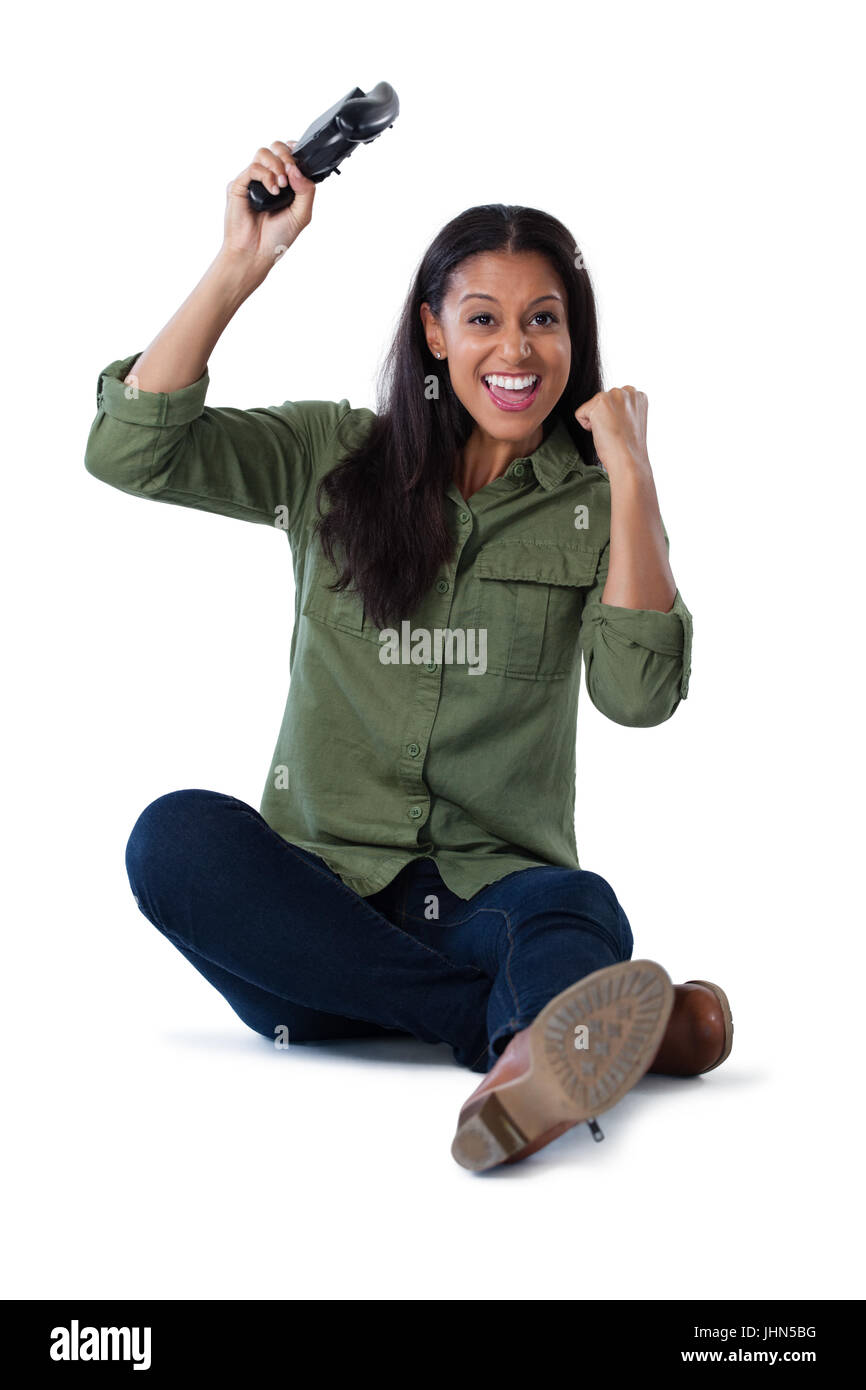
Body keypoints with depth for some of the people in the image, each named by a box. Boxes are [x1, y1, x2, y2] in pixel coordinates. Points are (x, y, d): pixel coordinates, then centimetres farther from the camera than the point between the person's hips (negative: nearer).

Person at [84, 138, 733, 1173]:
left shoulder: (597, 504, 10)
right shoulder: (335, 457, 10)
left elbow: (639, 694, -6)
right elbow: (130, 453, -3)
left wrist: (631, 473, -7)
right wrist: (242, 263, -7)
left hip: (492, 897, -1)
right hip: (320, 888, 1)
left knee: (580, 914, -35)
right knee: (176, 835, -31)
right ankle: (518, 1026, -35)